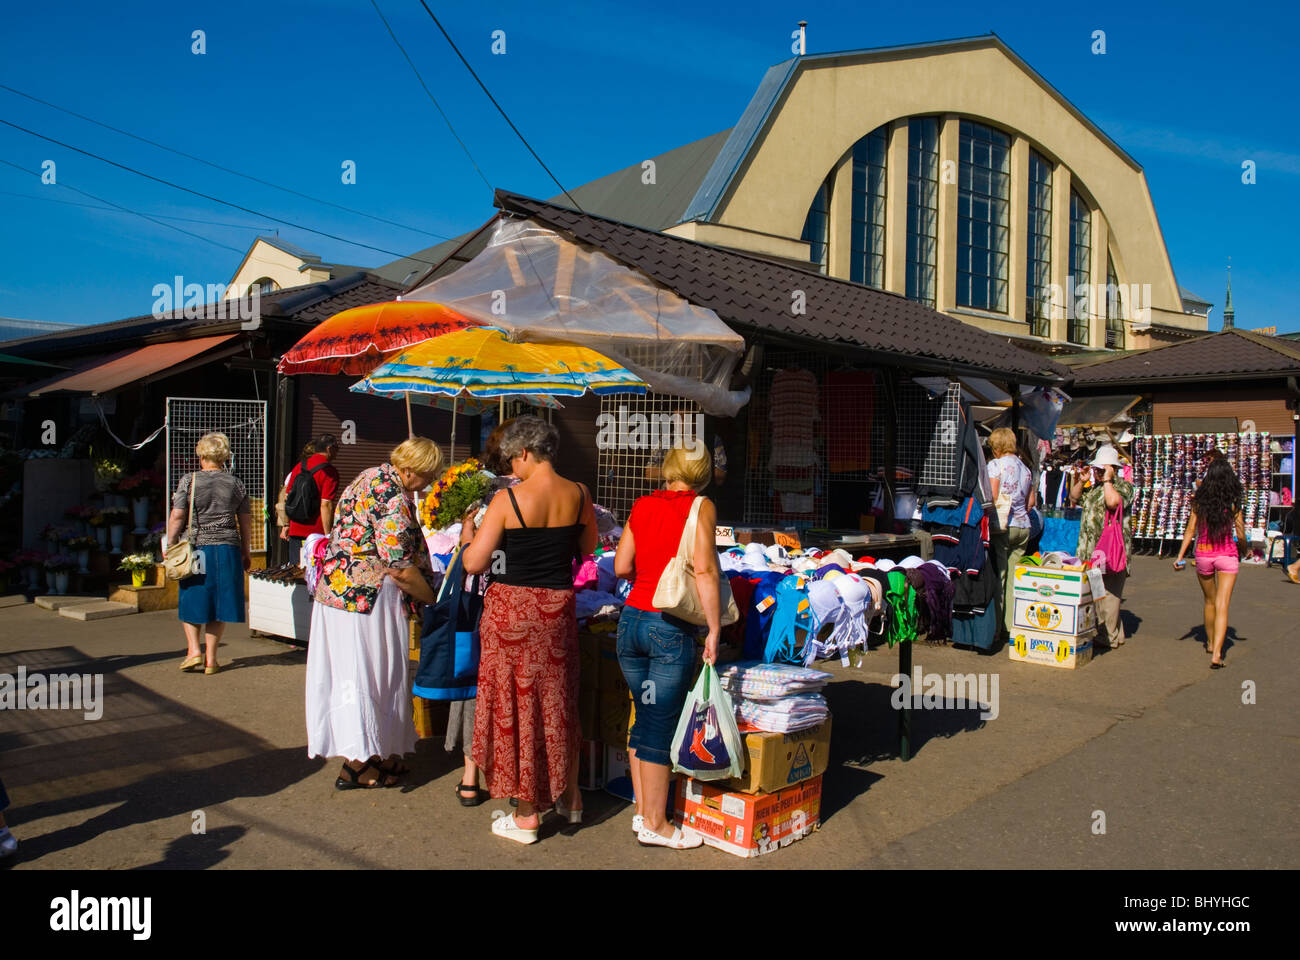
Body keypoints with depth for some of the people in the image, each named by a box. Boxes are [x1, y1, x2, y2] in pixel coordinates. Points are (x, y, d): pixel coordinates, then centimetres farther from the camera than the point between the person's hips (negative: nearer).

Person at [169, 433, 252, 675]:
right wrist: (246, 552, 16)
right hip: (227, 549, 2)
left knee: (191, 601, 14)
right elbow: (246, 521, 7)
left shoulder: (189, 480, -3)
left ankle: (193, 650, 3)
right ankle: (210, 658, 11)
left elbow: (177, 517, -6)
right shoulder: (235, 483, 4)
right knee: (218, 605, 8)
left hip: (196, 548, -2)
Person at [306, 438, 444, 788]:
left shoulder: (372, 476, 11)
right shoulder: (394, 499, -20)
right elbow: (402, 569, -21)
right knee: (366, 672, 0)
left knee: (353, 671, 15)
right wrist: (433, 598, -6)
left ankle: (370, 753, 27)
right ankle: (357, 765, 10)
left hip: (336, 585, 10)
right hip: (366, 595, -10)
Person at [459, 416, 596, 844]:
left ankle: (527, 816, 18)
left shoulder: (508, 499, -15)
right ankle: (570, 797, 35)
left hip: (513, 606, -4)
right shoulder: (578, 495, -2)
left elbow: (474, 563, -12)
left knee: (518, 701, 8)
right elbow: (587, 547, 13)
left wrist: (468, 534, 7)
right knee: (557, 700, 20)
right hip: (558, 607, 4)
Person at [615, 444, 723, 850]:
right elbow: (704, 570, -15)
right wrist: (714, 629, -12)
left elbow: (621, 566, 8)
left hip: (631, 620, 6)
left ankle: (643, 810, 27)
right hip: (670, 628, -5)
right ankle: (655, 825, 15)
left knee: (644, 717, 17)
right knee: (661, 725, 3)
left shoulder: (642, 505, 9)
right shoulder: (701, 507, -6)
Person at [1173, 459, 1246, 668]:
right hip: (1227, 555, -2)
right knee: (1222, 606, -5)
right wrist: (1242, 550, 13)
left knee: (1210, 601, 21)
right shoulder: (1233, 502, -8)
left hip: (1203, 555, 3)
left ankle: (1210, 643, 37)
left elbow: (1190, 530, -4)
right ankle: (1216, 654, -15)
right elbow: (1241, 535, -6)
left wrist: (1180, 556, -1)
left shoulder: (1199, 500, -3)